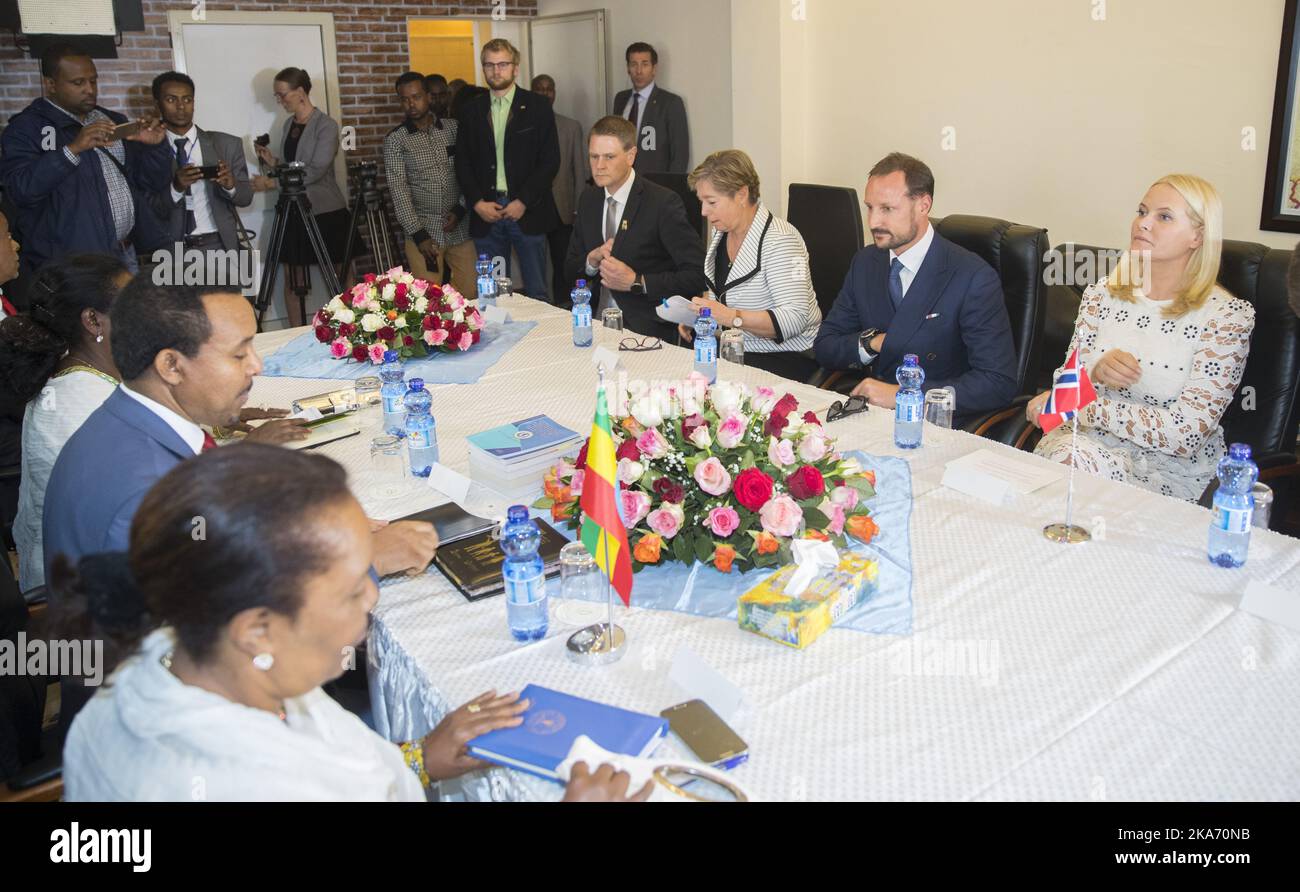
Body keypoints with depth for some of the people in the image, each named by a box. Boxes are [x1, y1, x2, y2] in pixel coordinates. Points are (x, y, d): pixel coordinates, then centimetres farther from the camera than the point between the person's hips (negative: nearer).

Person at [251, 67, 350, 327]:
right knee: (291, 281, 5)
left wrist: (272, 183, -22)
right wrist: (273, 161, -1)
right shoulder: (288, 123, 10)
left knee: (336, 279, 3)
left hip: (326, 211, -6)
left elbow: (316, 171, -20)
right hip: (294, 211, 6)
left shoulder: (326, 125, -10)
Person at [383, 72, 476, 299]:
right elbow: (398, 189, -5)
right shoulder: (395, 139, 1)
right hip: (422, 230, -2)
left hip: (460, 227, 2)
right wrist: (418, 234, -13)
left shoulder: (453, 128, 7)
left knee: (471, 295, 1)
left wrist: (460, 209, -7)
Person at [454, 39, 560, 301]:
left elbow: (550, 160, -3)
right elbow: (462, 162, 10)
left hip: (526, 211, -2)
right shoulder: (472, 110, 11)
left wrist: (523, 202, -10)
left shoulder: (538, 107, 3)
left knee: (536, 292, 1)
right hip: (485, 212, 2)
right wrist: (477, 202, -4)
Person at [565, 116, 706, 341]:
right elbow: (570, 270, 15)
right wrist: (592, 261, -7)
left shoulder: (663, 203, -10)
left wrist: (636, 282, -19)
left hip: (648, 330, -5)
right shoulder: (588, 199, 11)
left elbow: (699, 275, -14)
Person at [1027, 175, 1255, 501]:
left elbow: (1185, 432, -16)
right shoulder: (1103, 294, 6)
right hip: (1091, 442, 3)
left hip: (1170, 469, -3)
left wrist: (1084, 408, -17)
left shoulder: (1226, 316, -8)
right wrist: (1095, 372, -17)